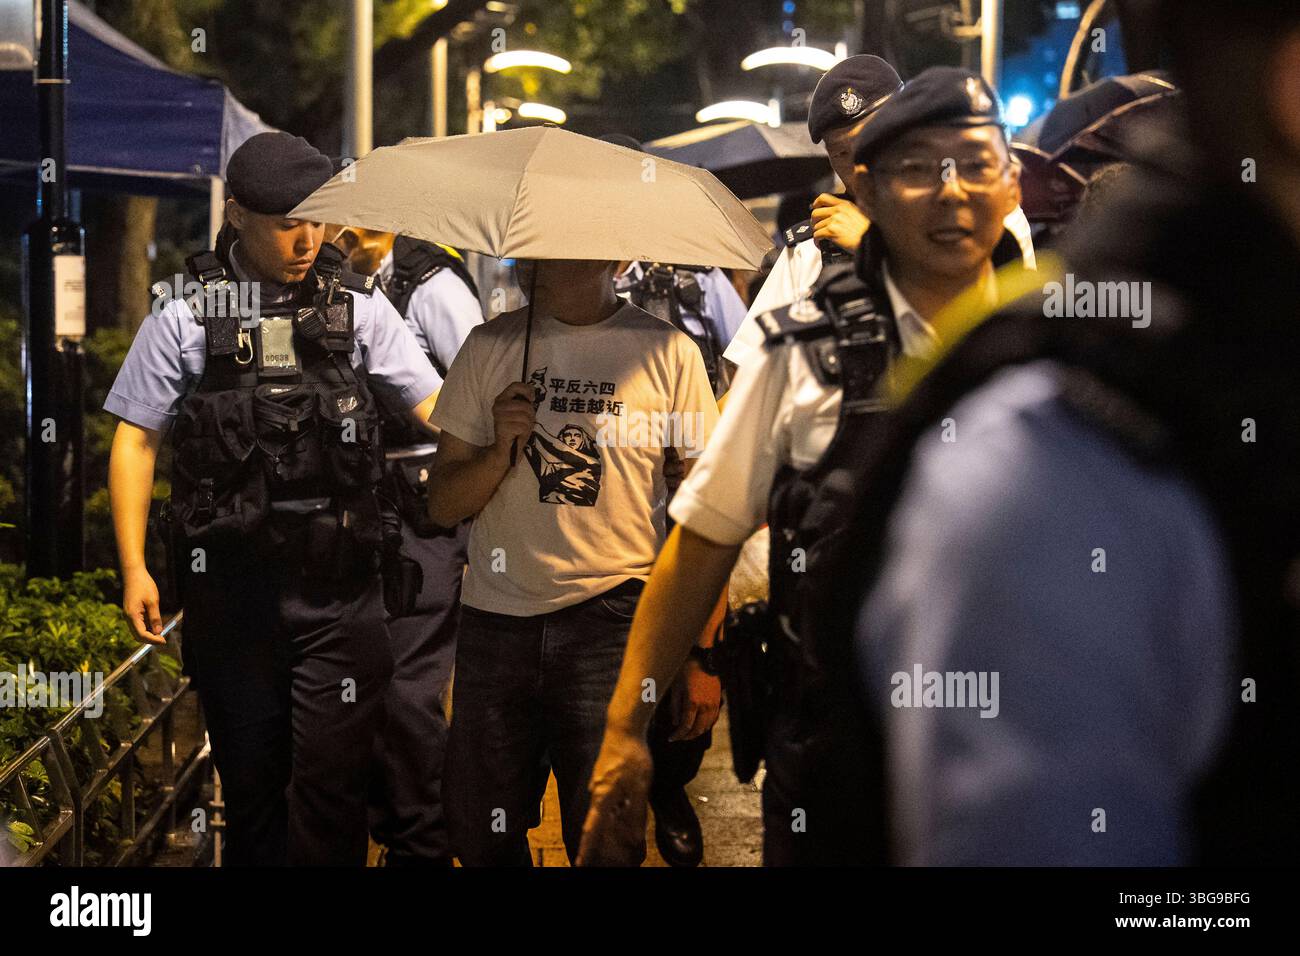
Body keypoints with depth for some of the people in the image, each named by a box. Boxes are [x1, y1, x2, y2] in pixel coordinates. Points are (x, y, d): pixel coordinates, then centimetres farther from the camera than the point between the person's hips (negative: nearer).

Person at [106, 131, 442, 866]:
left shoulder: (358, 305, 5)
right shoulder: (186, 313, 2)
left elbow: (434, 404, 3)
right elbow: (136, 438, 5)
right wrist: (134, 567, -1)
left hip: (339, 583, 0)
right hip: (231, 579, 0)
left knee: (332, 775, -4)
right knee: (249, 772, 10)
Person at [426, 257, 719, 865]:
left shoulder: (669, 353, 1)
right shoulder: (489, 347, 9)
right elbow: (443, 506, 10)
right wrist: (501, 449, -10)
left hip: (611, 613, -3)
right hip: (495, 614, 3)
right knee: (478, 834, 5)